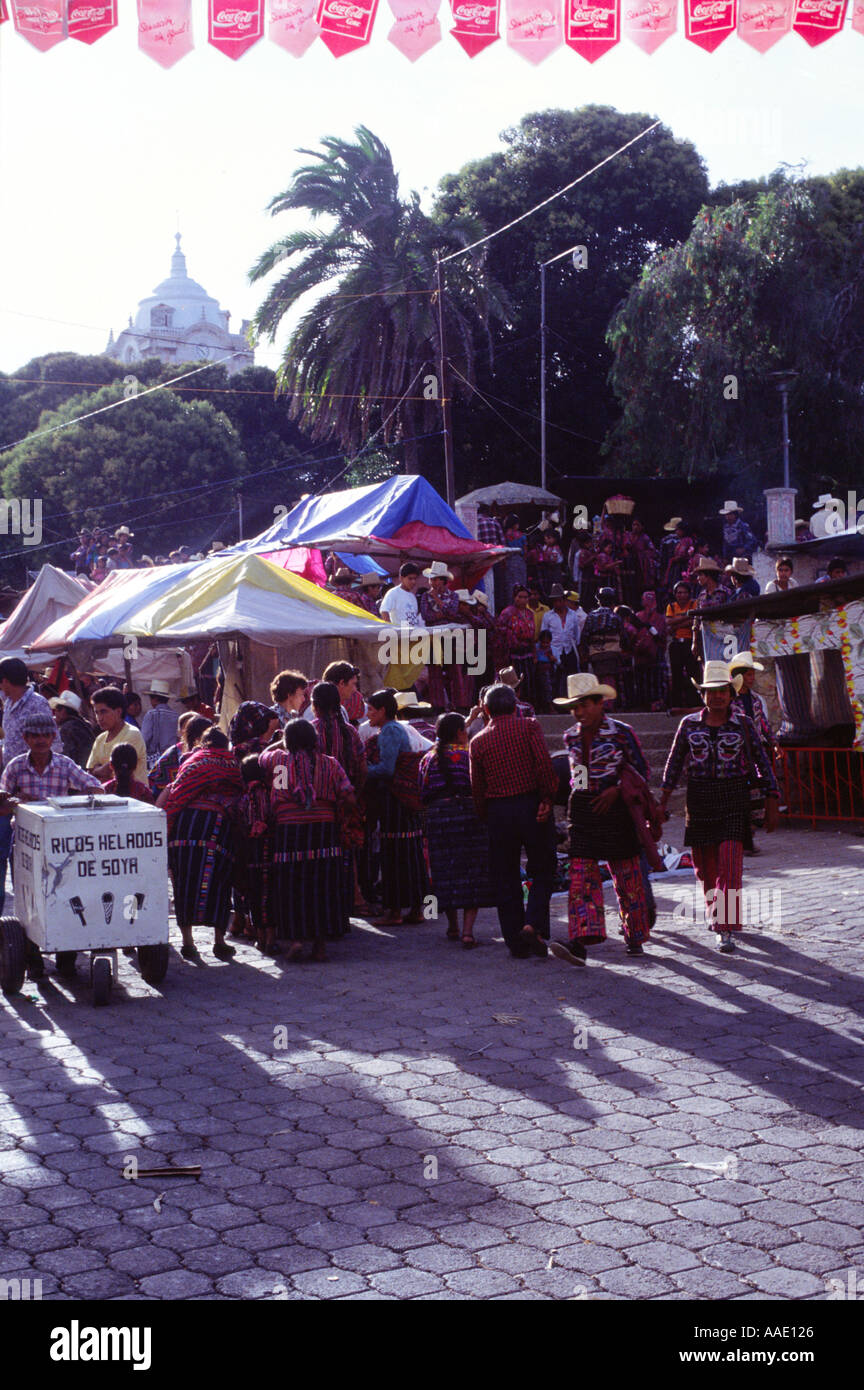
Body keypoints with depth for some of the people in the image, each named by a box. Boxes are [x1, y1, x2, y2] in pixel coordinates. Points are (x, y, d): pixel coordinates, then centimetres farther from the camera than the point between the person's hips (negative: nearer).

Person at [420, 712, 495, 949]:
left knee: (446, 874, 12)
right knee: (472, 872, -1)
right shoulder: (468, 755, -2)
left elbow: (423, 793, 10)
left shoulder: (428, 759, 9)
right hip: (467, 812, -4)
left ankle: (453, 927, 22)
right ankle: (467, 931, -10)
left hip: (436, 816, 4)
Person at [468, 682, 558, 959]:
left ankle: (516, 942, 11)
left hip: (498, 812, 2)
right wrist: (548, 799, -9)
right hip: (532, 806, -2)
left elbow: (477, 788, 6)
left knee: (505, 878, 9)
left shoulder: (478, 741, 7)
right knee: (543, 871, 10)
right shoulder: (529, 727, 0)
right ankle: (533, 925, -8)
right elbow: (545, 765, -14)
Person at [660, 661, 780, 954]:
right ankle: (715, 911, 34)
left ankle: (726, 929, -12)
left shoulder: (743, 725, 1)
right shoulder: (689, 724, 5)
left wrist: (771, 803, 2)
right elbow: (674, 763, 10)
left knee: (729, 864, -11)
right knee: (704, 863, 9)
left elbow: (762, 763, 5)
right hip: (699, 800, 2)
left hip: (734, 800, -2)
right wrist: (663, 800, 4)